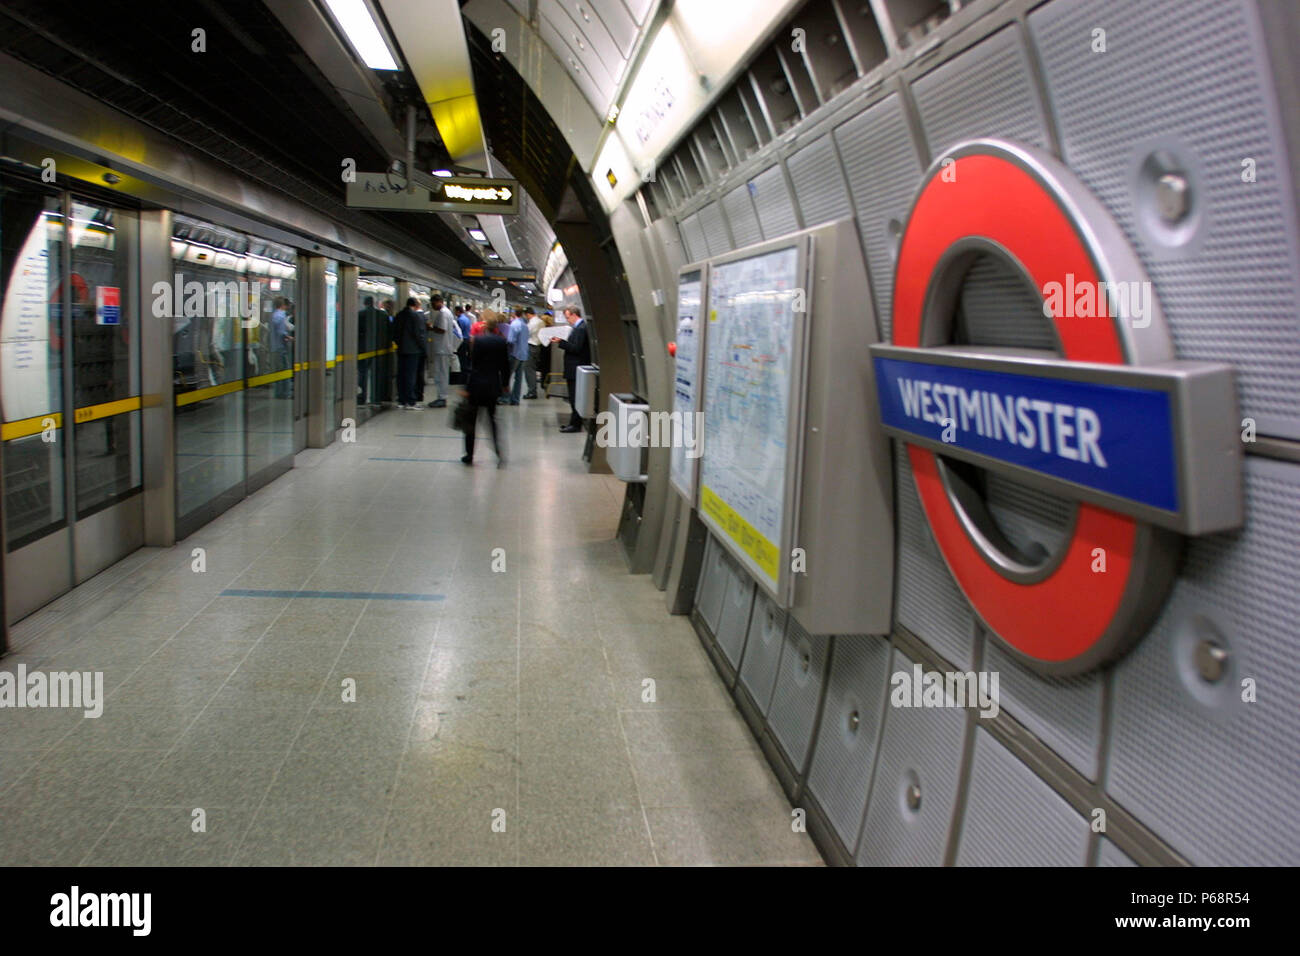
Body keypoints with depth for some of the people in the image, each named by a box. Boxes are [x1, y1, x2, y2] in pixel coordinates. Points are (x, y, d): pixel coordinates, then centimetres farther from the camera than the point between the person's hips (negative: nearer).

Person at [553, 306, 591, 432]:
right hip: (574, 369, 10)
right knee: (574, 398, 15)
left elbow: (576, 348, -22)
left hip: (576, 369, -10)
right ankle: (574, 422, 21)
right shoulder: (580, 327, 15)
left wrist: (561, 342, -17)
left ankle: (575, 424, 0)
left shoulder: (581, 329, -17)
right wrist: (562, 342, 7)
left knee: (575, 398, -5)